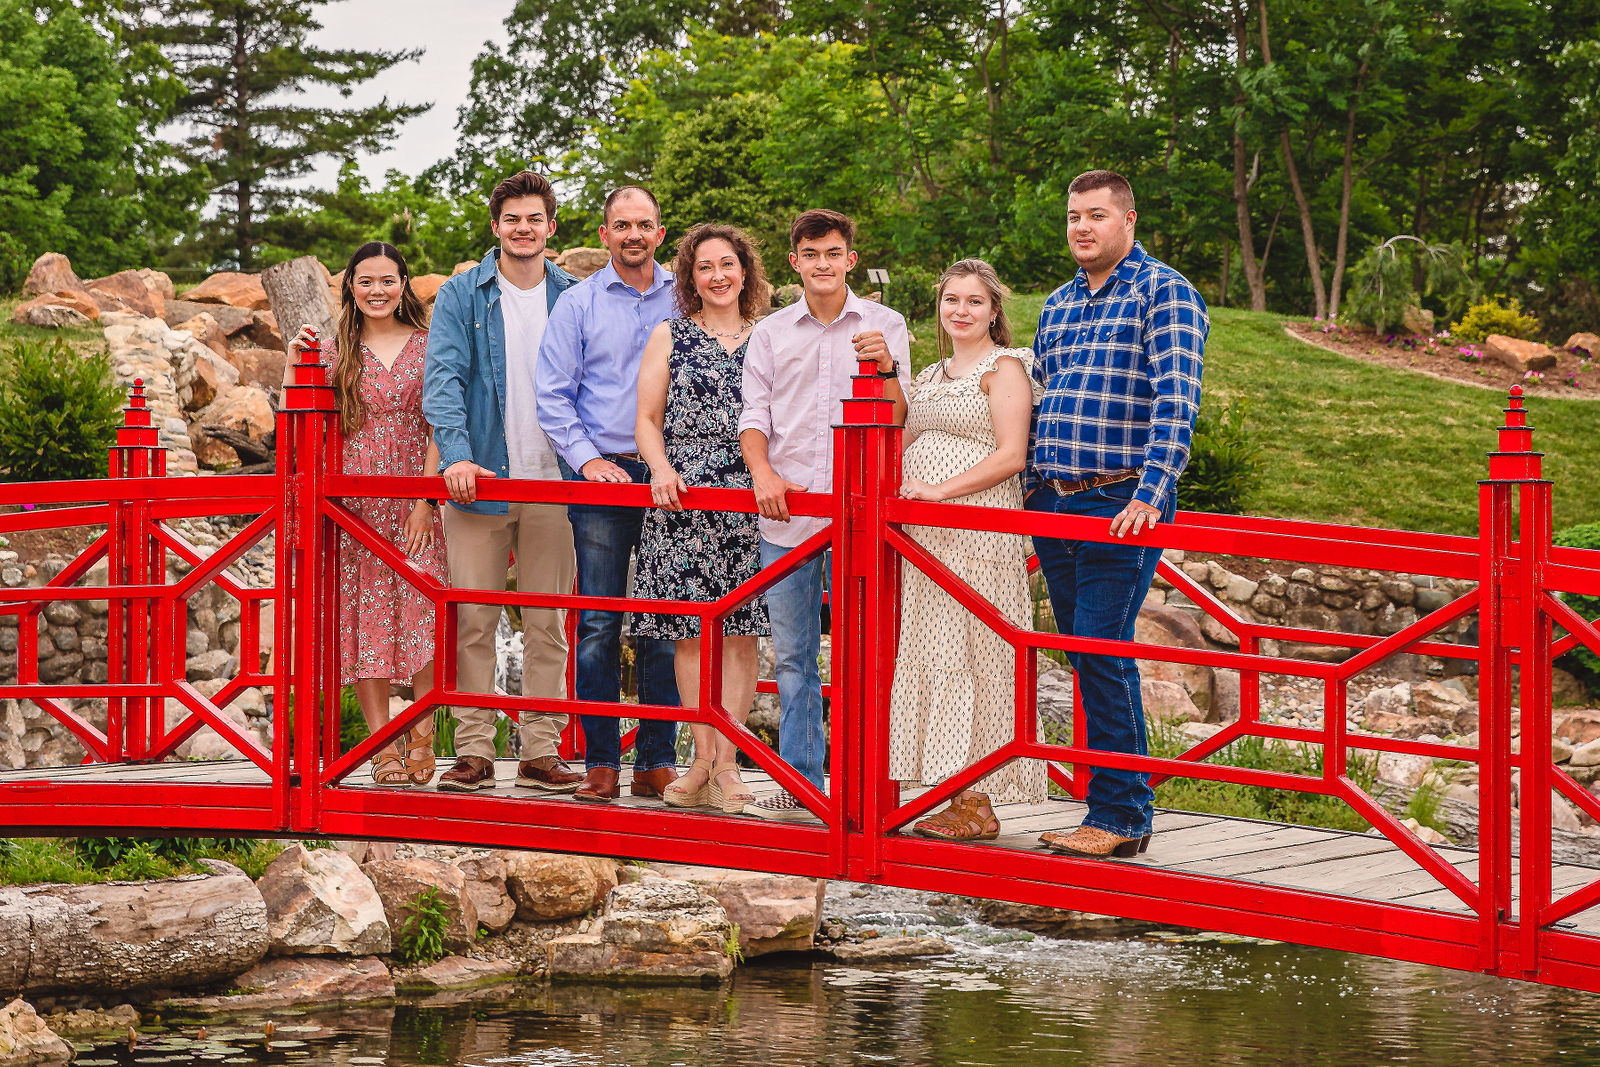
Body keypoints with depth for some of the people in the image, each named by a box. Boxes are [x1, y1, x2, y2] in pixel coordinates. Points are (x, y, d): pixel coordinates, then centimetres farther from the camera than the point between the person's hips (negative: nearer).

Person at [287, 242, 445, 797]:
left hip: (415, 499, -1)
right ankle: (382, 743, 3)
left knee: (422, 612, -9)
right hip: (353, 505, 1)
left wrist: (427, 500, -6)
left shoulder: (426, 346, 5)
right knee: (365, 617, -1)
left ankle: (421, 736, 0)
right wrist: (294, 363, -6)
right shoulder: (335, 350, 8)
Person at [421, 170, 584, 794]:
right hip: (480, 479, -1)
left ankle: (542, 751, 8)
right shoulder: (462, 296, 3)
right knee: (473, 620, -1)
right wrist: (456, 456, -22)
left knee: (548, 624, 3)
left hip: (555, 484, 1)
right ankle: (474, 750, 3)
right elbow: (443, 379, -7)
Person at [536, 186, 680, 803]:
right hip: (601, 476, -1)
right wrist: (587, 458, -7)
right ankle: (601, 763, 1)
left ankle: (657, 762, 5)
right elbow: (553, 395, 4)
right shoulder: (578, 303, 6)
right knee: (598, 624, -3)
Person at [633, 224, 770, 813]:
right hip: (683, 497, -1)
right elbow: (647, 419, 5)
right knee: (691, 630, -3)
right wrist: (662, 471, -13)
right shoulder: (670, 337, 9)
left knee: (740, 631, -2)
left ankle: (726, 764, 1)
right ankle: (704, 760, 4)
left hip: (751, 499, 1)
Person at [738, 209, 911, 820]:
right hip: (786, 517, 2)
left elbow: (897, 421, 3)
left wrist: (884, 367, -15)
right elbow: (754, 416, 8)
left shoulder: (884, 326, 6)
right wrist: (763, 474, -9)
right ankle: (799, 785, 12)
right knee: (793, 655, 5)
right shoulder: (771, 334, 11)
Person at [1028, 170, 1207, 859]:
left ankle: (1120, 816, -5)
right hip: (1053, 502, 7)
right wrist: (1033, 492, 18)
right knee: (1083, 657, 8)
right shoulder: (1057, 306, 17)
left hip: (1122, 504, -7)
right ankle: (1118, 806, 15)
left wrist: (1149, 494, -26)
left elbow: (1176, 402, -16)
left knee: (1103, 654, -11)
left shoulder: (1164, 293, -6)